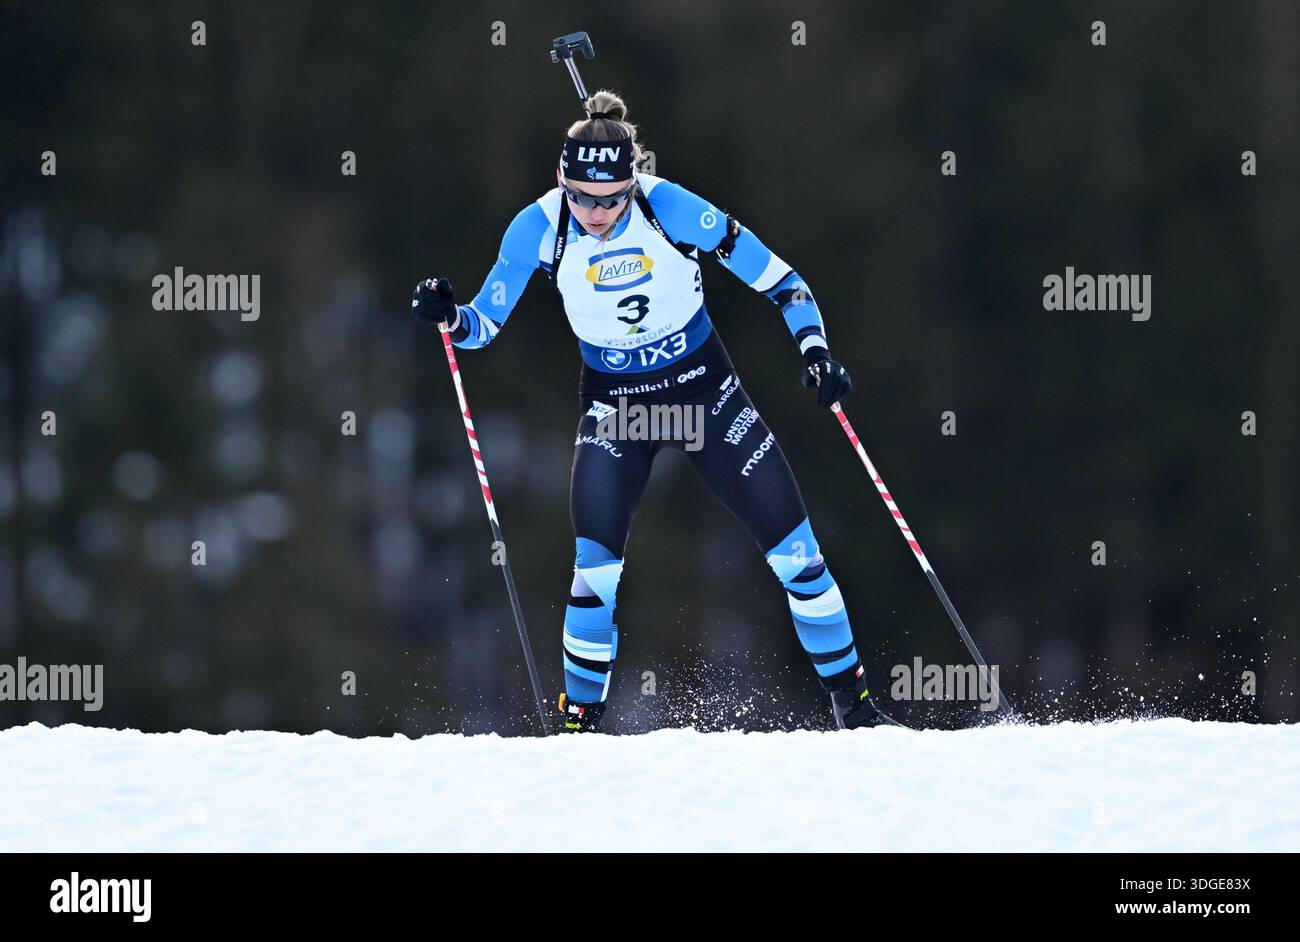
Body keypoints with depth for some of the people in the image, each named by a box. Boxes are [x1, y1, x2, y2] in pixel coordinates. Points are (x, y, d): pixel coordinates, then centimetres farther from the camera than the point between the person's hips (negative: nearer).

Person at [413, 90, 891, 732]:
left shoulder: (671, 208, -22)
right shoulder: (540, 229, -17)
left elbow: (779, 280, -14)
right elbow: (486, 323, -8)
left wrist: (814, 349, -26)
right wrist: (448, 316, -28)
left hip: (705, 390, 0)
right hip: (613, 407, 0)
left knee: (794, 548, -2)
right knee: (596, 568, -16)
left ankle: (854, 702, 14)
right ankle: (579, 722, 0)